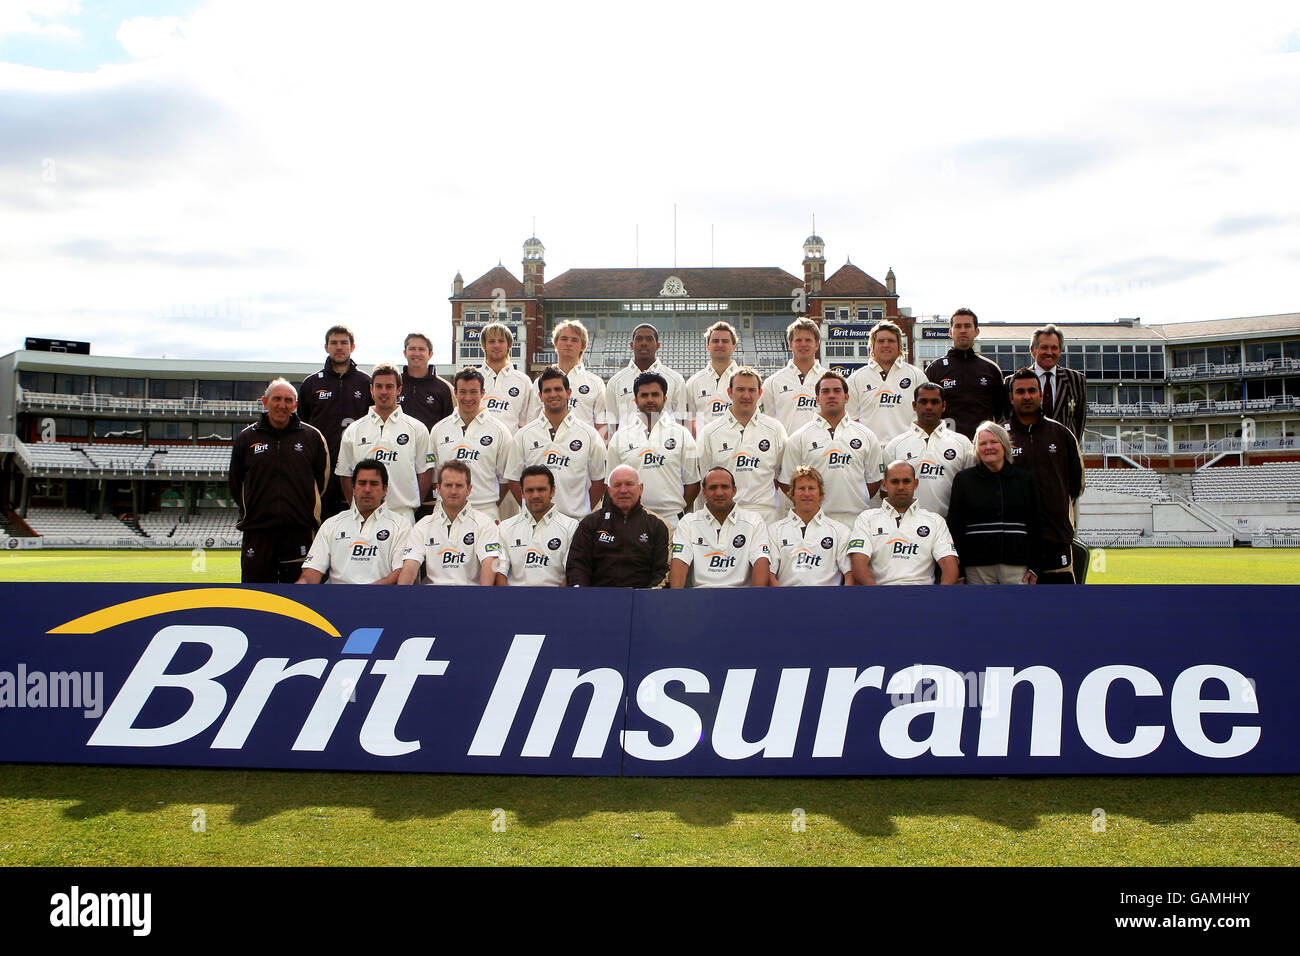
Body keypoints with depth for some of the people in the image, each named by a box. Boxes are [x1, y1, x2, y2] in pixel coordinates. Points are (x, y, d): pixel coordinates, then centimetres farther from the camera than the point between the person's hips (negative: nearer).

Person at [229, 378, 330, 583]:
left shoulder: (313, 437, 5)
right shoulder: (246, 438, 8)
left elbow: (322, 478, 10)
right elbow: (235, 482, 15)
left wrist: (308, 509, 7)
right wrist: (251, 509, 11)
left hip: (299, 530, -1)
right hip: (257, 530, 1)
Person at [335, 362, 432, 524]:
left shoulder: (417, 429, 6)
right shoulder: (353, 430, 11)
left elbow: (425, 473, 6)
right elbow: (345, 475, 13)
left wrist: (411, 507, 1)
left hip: (403, 516, -1)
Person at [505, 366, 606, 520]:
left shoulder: (588, 434, 5)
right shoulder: (523, 435, 7)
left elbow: (598, 479, 7)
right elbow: (514, 479, 9)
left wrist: (584, 511, 0)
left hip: (576, 519, -1)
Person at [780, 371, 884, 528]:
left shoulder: (866, 435, 12)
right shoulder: (799, 438, 5)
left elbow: (874, 479, 15)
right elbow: (787, 482, 5)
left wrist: (858, 502, 7)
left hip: (856, 520, 2)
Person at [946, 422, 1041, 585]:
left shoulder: (1025, 479, 11)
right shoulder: (963, 479, 7)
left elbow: (1035, 527, 12)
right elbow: (954, 525, 5)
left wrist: (1034, 567, 5)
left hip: (1016, 565, 1)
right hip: (977, 566, -1)